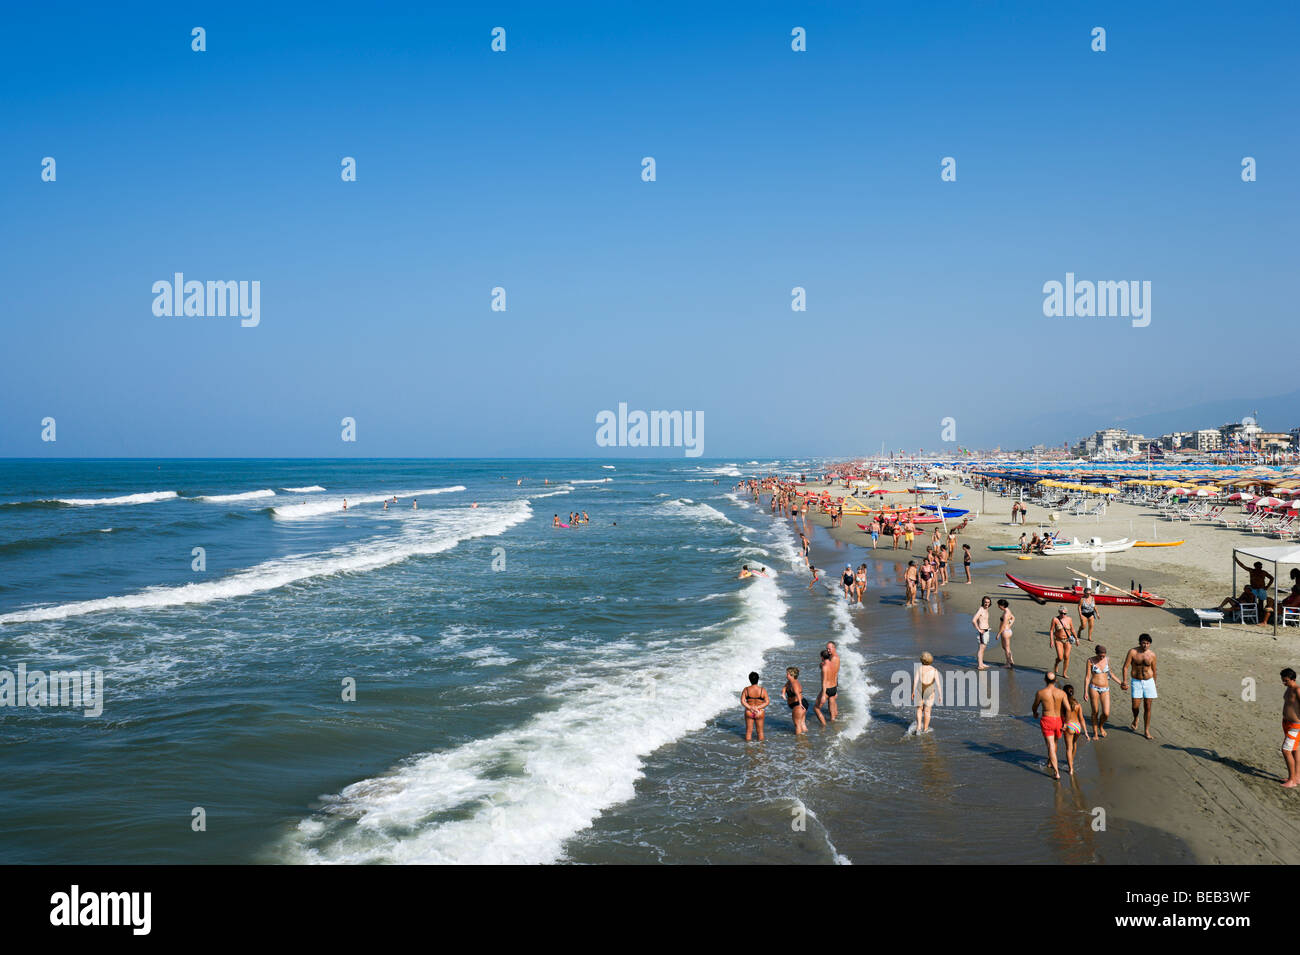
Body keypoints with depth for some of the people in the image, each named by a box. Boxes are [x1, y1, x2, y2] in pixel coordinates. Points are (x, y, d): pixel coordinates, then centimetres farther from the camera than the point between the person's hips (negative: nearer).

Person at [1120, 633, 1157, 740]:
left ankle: (1146, 731, 12)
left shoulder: (1152, 654, -2)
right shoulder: (1133, 652, -9)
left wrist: (1154, 684, 19)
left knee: (1147, 707, 2)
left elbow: (1153, 670, 11)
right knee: (1135, 706, -4)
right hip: (1136, 682, -1)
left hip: (1149, 682, 1)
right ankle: (1135, 719, 31)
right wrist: (1124, 681, -15)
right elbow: (1125, 667, -8)